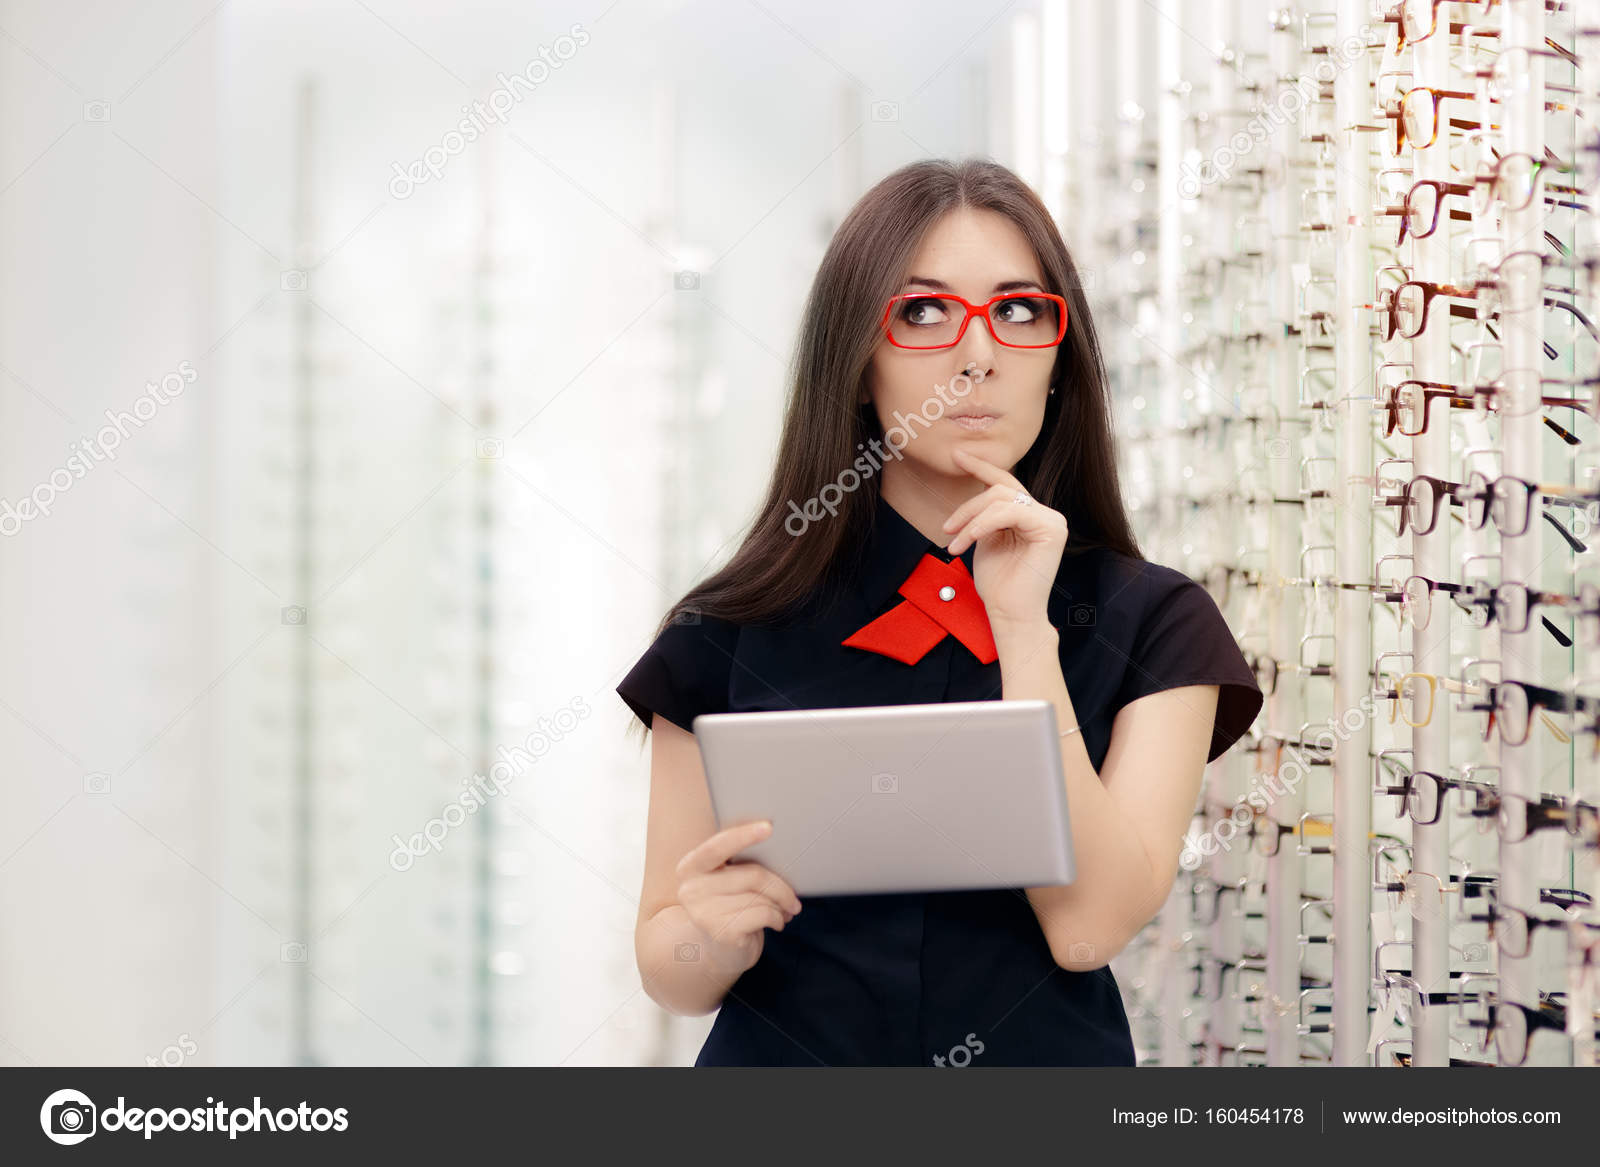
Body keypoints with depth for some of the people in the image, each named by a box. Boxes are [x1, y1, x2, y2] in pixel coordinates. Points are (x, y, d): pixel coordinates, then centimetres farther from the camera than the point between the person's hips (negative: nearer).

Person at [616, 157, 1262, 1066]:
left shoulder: (1154, 626, 2)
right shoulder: (731, 638, 2)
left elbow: (1089, 926, -11)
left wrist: (1023, 626, -12)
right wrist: (712, 935, -14)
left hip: (1043, 1058, -1)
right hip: (782, 1057, 1)